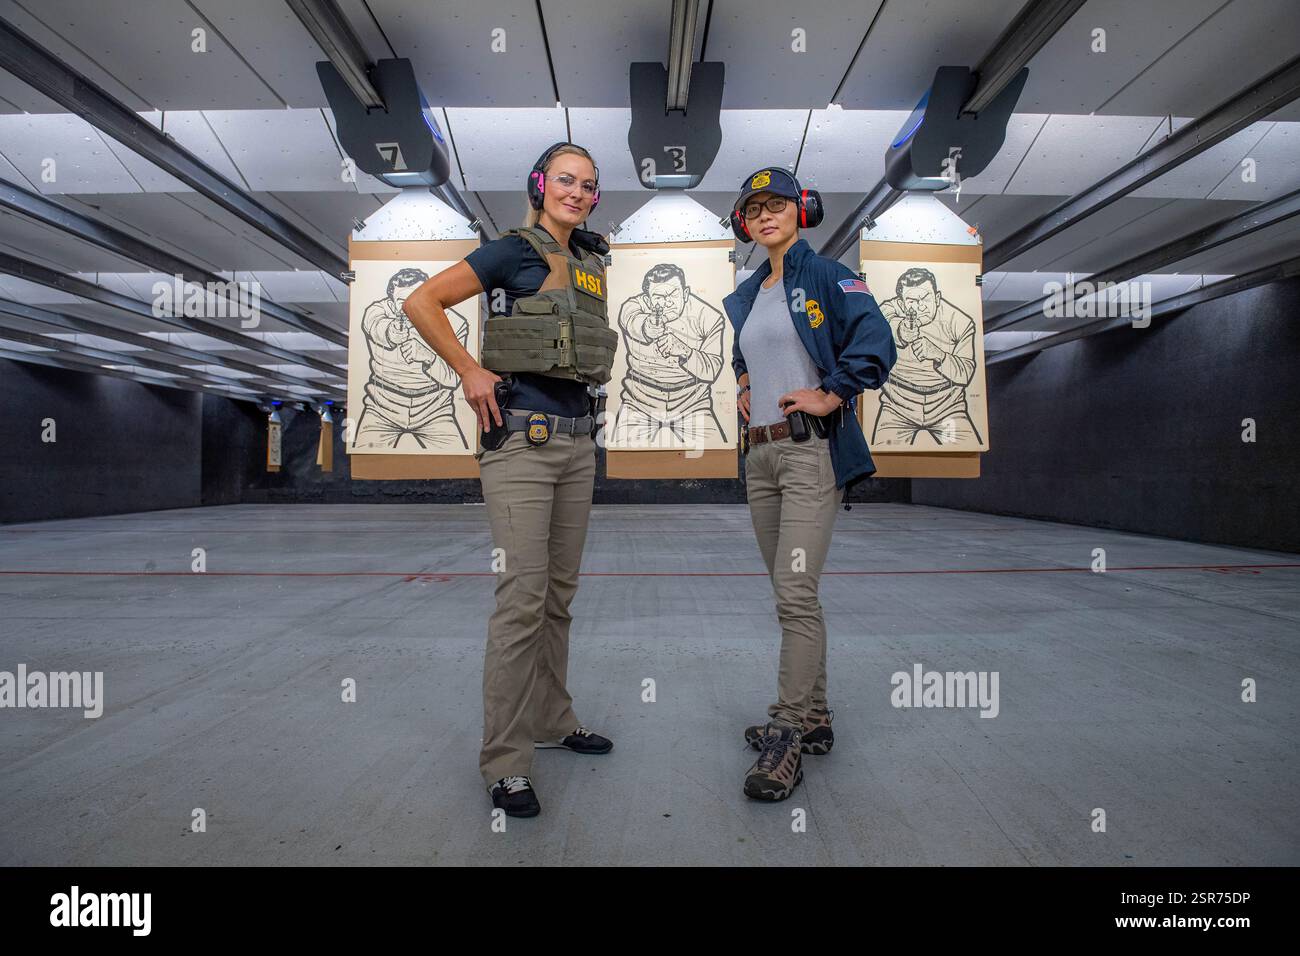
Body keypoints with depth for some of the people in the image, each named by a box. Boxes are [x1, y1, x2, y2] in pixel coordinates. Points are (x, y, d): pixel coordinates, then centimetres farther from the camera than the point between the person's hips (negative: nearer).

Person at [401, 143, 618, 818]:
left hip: (578, 439, 7)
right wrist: (471, 372, -11)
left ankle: (551, 719, 29)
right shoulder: (512, 253, -2)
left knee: (560, 592, 13)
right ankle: (505, 760, 4)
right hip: (522, 438, -7)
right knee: (522, 597, -9)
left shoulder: (591, 263, 17)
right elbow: (421, 302, -7)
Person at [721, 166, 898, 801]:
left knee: (796, 593, -12)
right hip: (759, 454, 8)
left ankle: (787, 736, -3)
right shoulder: (744, 296, 20)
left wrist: (830, 395, -12)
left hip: (811, 451, -7)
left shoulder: (826, 276, -1)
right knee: (790, 594, 11)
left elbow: (876, 344, -12)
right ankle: (814, 717, 23)